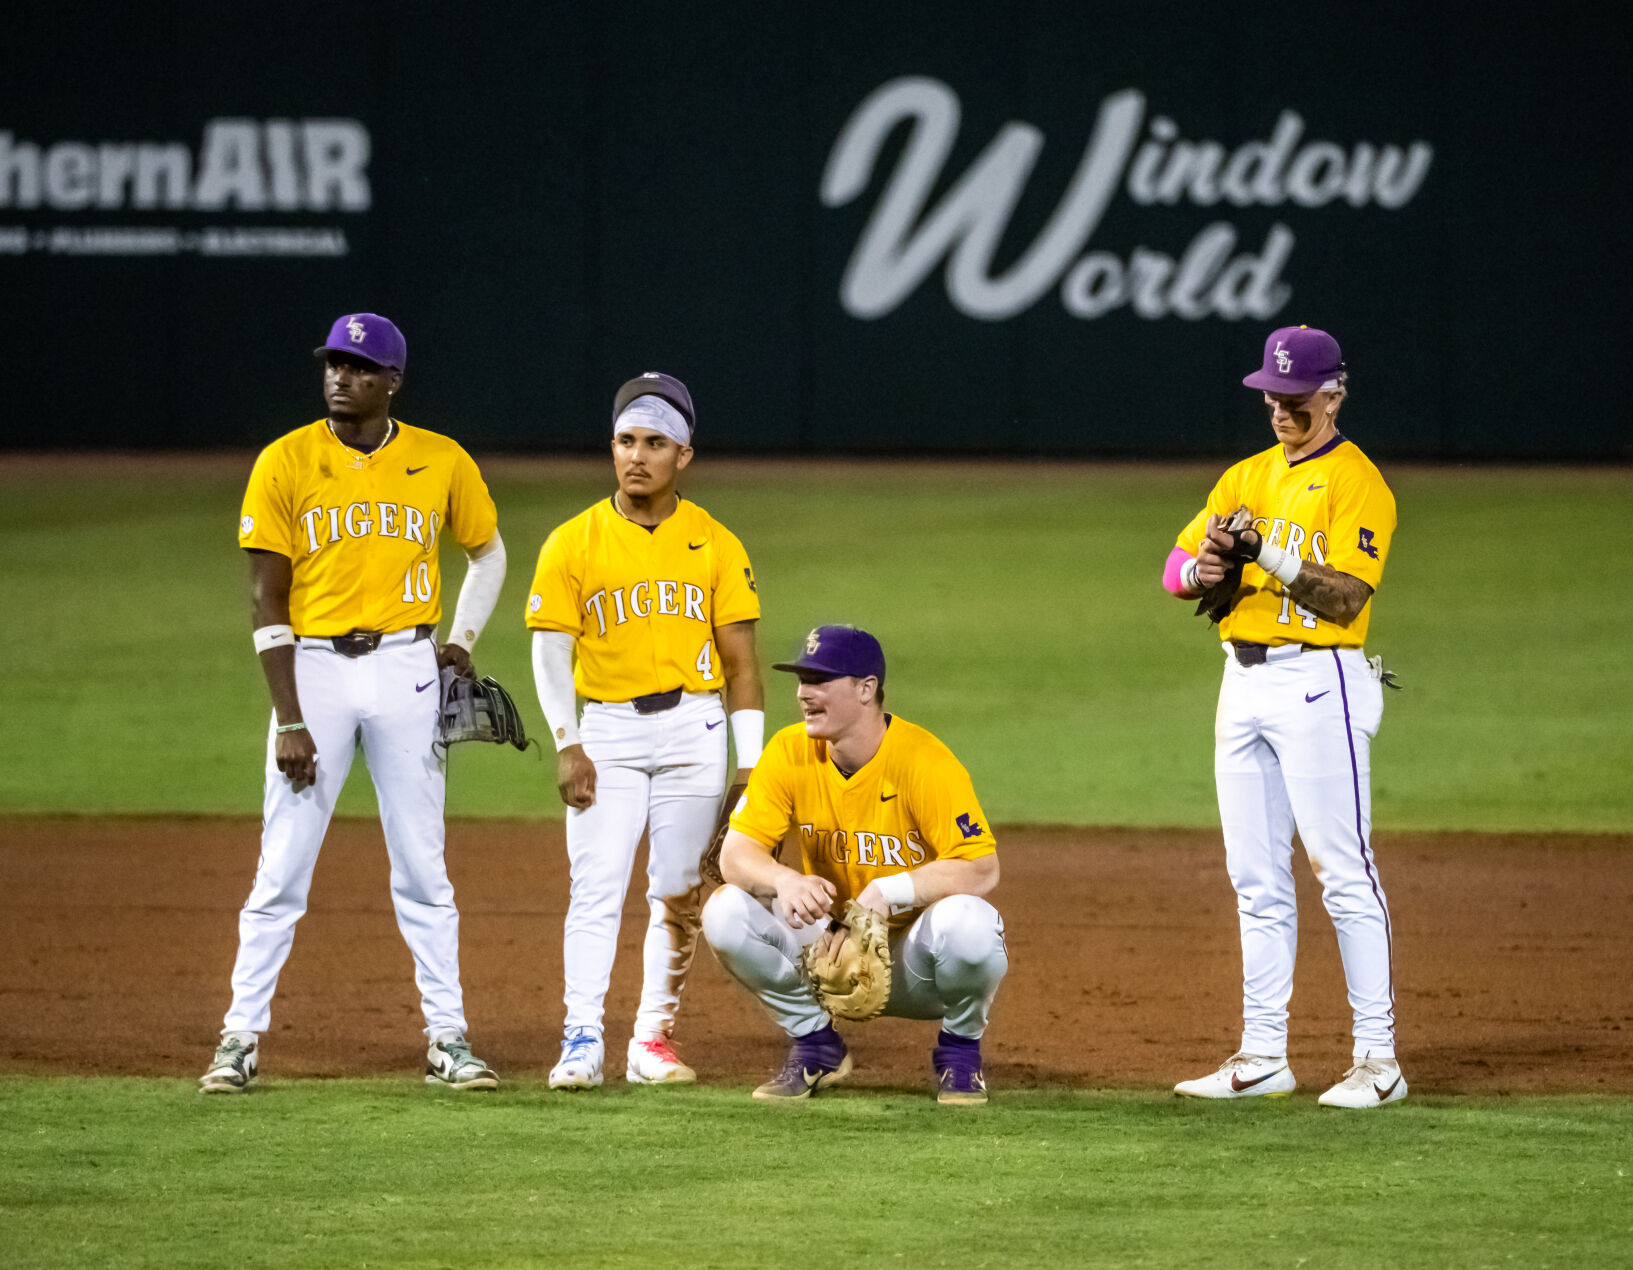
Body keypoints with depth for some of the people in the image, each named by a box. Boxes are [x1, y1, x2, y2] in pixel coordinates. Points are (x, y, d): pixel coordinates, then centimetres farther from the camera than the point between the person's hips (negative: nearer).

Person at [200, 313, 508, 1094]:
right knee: (281, 869, -2)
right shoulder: (286, 464, -4)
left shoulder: (441, 463, 2)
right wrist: (289, 720, -11)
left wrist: (462, 638, 8)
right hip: (313, 669, -1)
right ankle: (241, 1038, 4)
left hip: (404, 670, 1)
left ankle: (447, 1039, 10)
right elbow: (267, 600, -5)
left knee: (423, 868, 5)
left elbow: (489, 551, 21)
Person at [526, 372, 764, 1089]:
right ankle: (582, 1040, -13)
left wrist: (751, 762, -1)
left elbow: (740, 661, 5)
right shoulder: (573, 544, 1)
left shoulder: (716, 546, 4)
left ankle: (653, 1041, 9)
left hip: (694, 730, 1)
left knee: (679, 894, 3)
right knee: (596, 887, -11)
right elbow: (551, 650, -1)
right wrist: (567, 746, -12)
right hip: (607, 730, -1)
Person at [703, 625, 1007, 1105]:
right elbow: (736, 853, -11)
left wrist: (889, 892, -37)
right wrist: (784, 880, -33)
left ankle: (960, 1049, -4)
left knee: (966, 923, -37)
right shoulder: (790, 754, -7)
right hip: (828, 940, 4)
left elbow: (982, 870, -25)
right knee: (727, 911, -19)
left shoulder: (924, 762, -20)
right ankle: (814, 1044, 3)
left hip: (913, 961, -4)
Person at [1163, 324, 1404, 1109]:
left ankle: (1378, 1059, -8)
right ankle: (1262, 1056, 14)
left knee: (1343, 873, -9)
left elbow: (1346, 597, -16)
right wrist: (1203, 566, -10)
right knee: (1256, 880, 9)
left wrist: (1269, 557, -26)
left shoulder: (1356, 484, -6)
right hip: (1243, 683, 7)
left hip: (1318, 683, -7)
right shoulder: (1246, 479, 16)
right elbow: (1176, 570, 12)